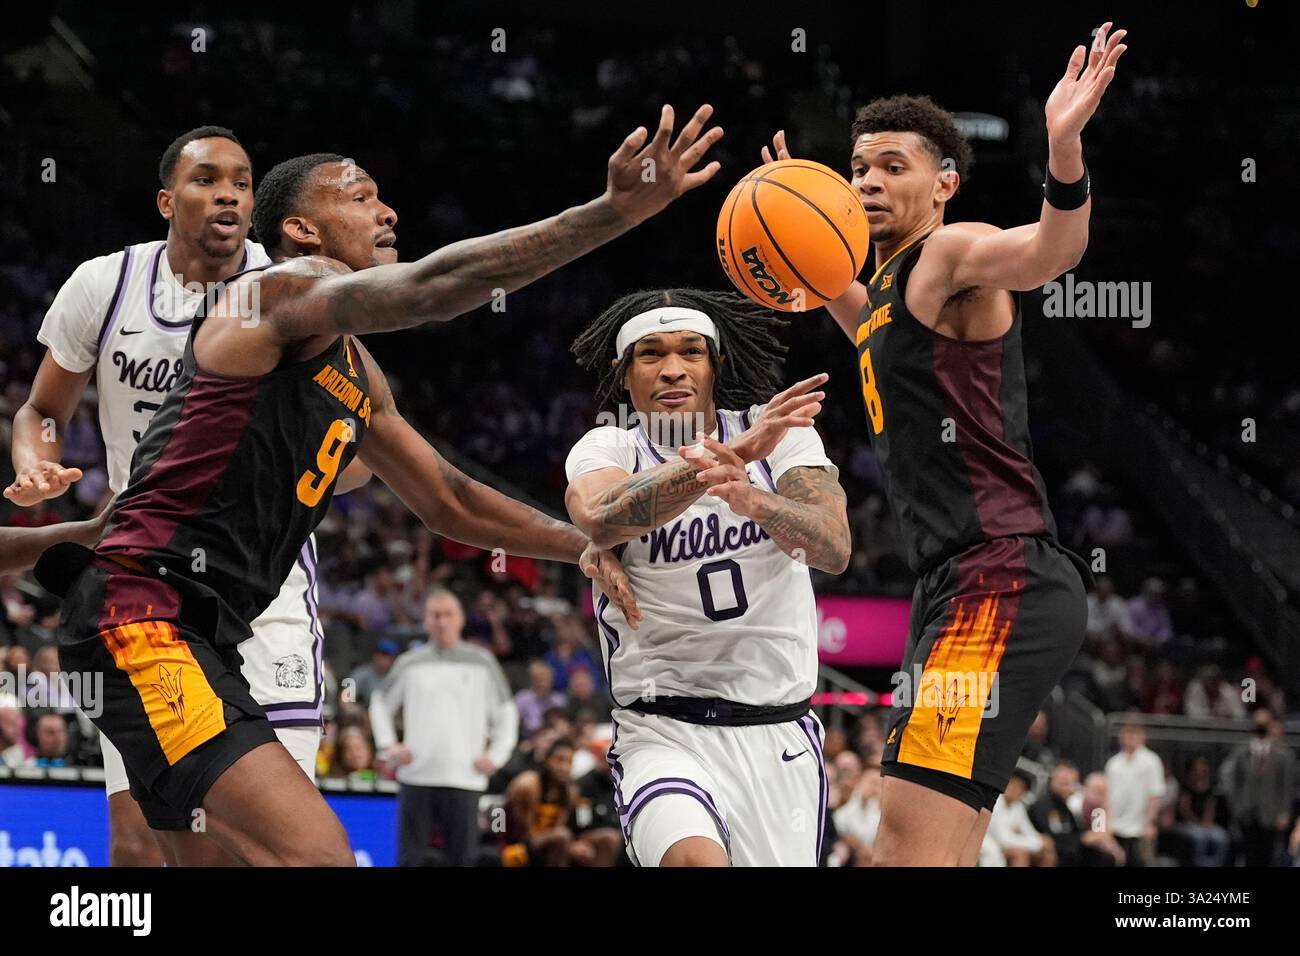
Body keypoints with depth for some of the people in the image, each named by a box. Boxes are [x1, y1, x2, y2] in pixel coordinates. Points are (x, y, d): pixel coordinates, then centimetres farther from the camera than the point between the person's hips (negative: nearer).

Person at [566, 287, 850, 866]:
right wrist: (730, 454, -40)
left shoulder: (777, 432, 3)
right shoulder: (606, 449, 0)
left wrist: (755, 500, -38)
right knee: (695, 860, -31)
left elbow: (834, 550, -16)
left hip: (780, 735, 3)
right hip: (662, 736, -3)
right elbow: (600, 518, -26)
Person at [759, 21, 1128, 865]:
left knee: (911, 850, -22)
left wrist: (1064, 144, -47)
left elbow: (1053, 249, -28)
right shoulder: (894, 284, 24)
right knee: (929, 857, 11)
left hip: (1001, 582, -11)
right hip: (958, 592, 11)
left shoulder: (954, 254, -5)